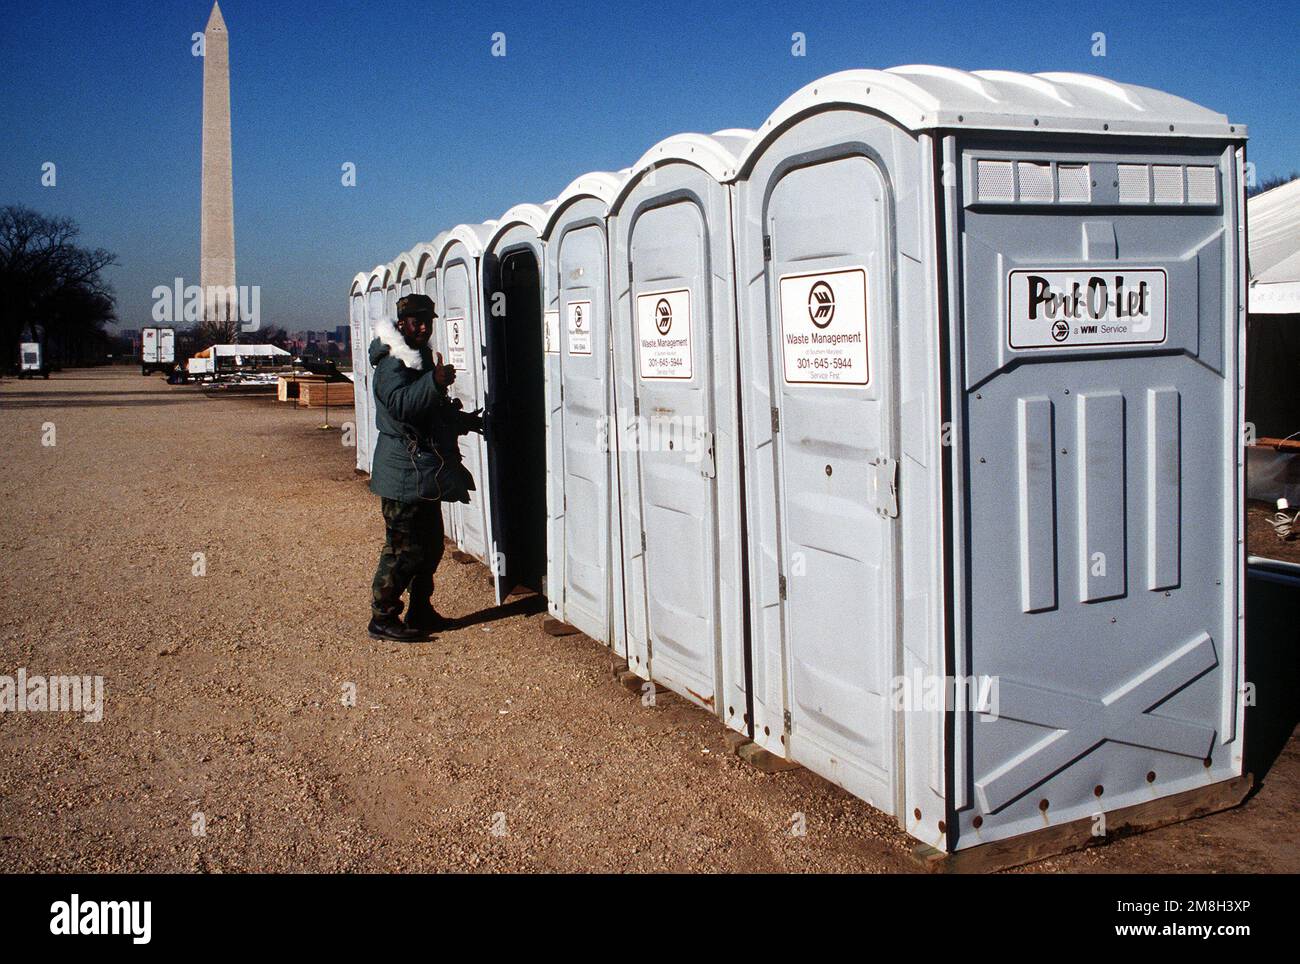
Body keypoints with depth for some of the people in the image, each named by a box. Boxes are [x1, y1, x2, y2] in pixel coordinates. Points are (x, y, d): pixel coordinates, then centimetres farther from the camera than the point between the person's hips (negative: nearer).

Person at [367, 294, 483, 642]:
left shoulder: (423, 359, 19)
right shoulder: (393, 363, -13)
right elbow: (399, 404, -30)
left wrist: (467, 420, 28)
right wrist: (435, 382, -40)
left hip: (424, 472, 10)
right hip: (404, 472, -10)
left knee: (430, 544, 15)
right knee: (403, 548, -8)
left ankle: (420, 610, 26)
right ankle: (382, 619, 0)